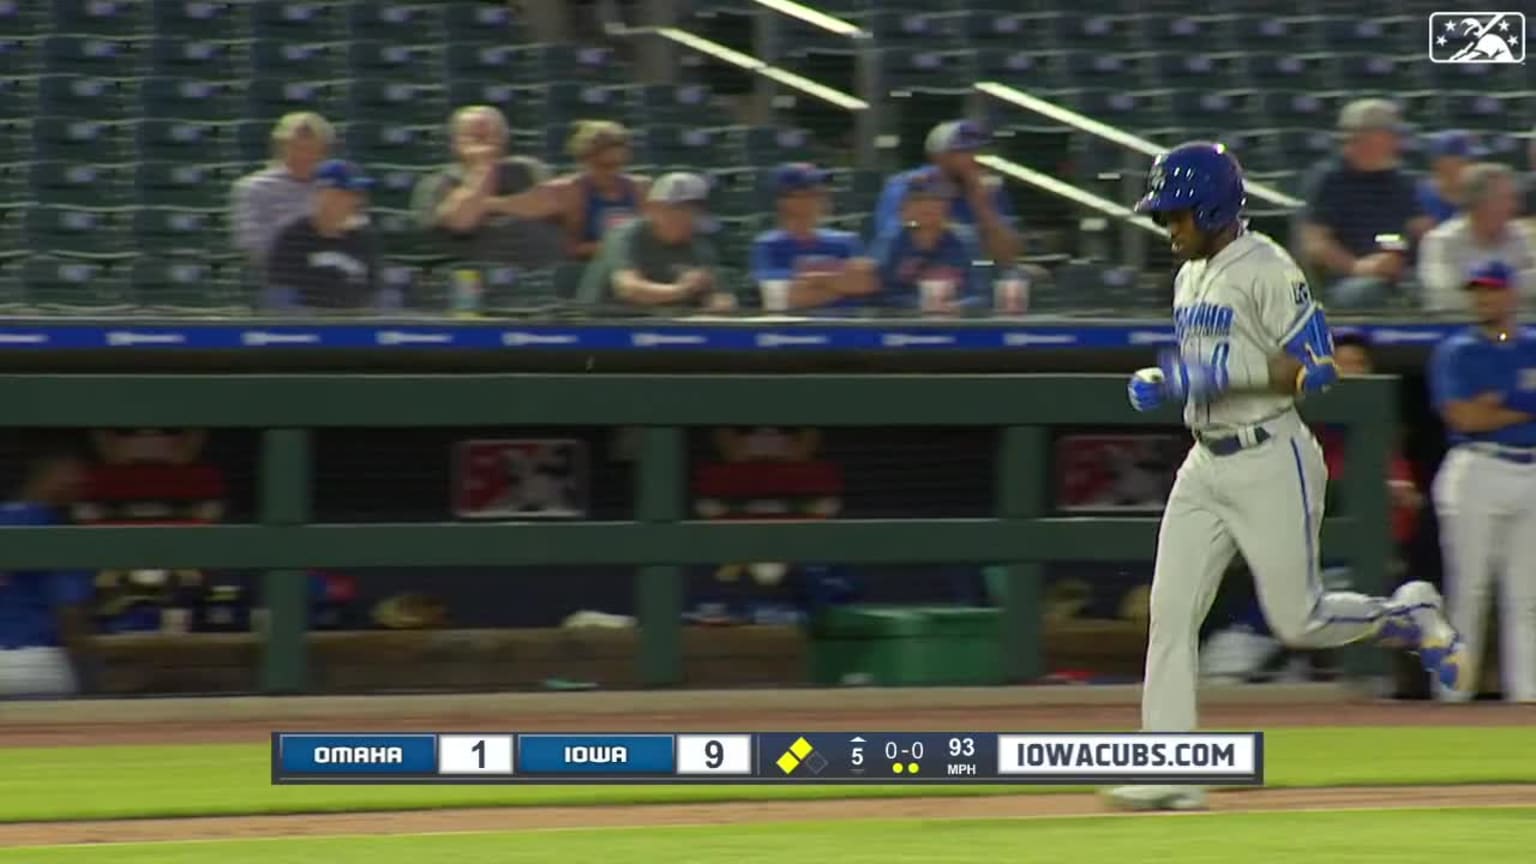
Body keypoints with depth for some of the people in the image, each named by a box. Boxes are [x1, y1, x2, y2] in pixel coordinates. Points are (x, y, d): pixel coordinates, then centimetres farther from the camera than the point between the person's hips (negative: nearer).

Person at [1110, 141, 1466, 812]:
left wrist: (1224, 372, -24)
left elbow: (1316, 367, -19)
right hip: (1205, 466, 8)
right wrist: (1160, 381, 6)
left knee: (1299, 621, -3)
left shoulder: (1267, 270, -13)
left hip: (1271, 462, -8)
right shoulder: (1190, 277, 14)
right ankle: (1171, 776, -4)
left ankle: (1407, 614, 25)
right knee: (1170, 613, -3)